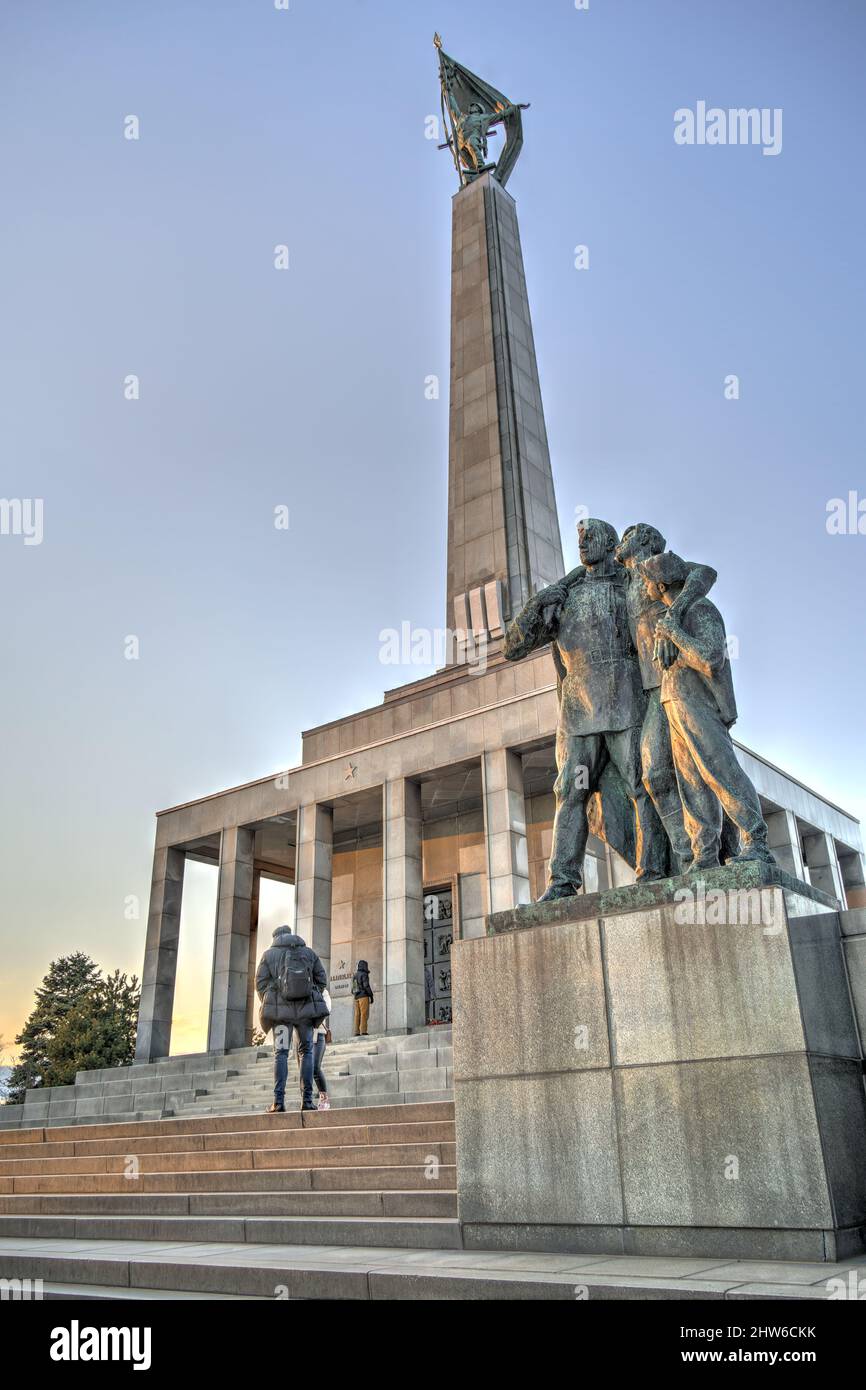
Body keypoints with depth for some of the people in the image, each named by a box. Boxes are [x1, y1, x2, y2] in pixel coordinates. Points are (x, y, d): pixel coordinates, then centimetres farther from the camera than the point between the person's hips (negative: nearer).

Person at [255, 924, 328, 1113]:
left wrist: (268, 1005, 15)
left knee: (281, 1053, 5)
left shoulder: (269, 954, 8)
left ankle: (279, 1101, -5)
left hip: (280, 1009, -1)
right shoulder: (309, 952, 12)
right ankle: (307, 1100, 3)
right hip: (306, 1008, 1)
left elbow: (261, 983, 2)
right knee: (306, 1051, 9)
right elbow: (322, 980, 10)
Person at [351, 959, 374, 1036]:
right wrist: (371, 996, -13)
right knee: (364, 1014, -11)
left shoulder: (355, 976, 19)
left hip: (356, 997, 8)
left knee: (357, 1015, 3)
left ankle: (357, 1032, -2)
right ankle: (363, 1032, -18)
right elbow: (366, 986, -17)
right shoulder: (364, 974, -7)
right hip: (363, 996, -8)